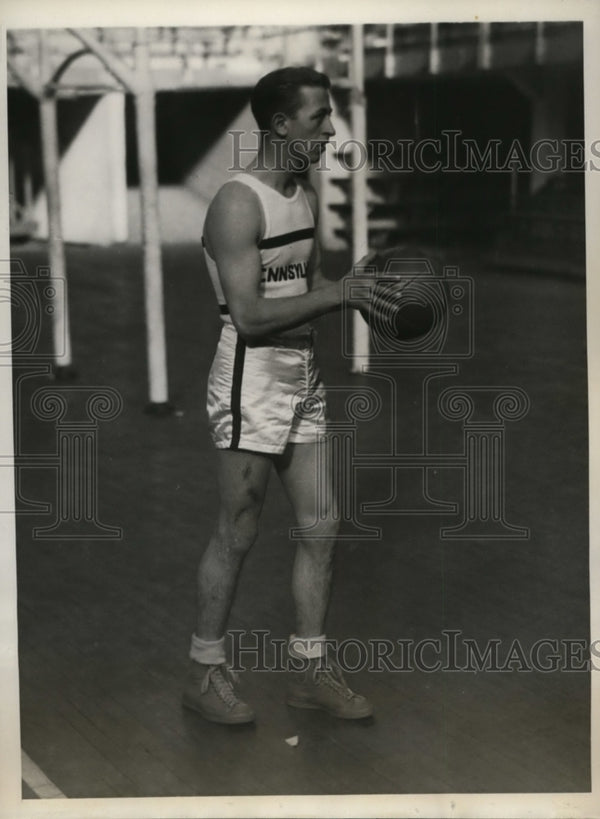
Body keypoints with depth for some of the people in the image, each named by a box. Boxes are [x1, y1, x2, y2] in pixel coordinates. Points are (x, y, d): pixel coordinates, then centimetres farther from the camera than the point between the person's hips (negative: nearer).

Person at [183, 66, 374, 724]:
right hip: (251, 380, -8)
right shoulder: (238, 203, -16)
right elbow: (249, 315, -22)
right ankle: (204, 673, 16)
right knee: (236, 535, 1)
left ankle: (311, 670, 20)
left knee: (321, 527, 9)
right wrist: (340, 293, -21)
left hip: (303, 378, 8)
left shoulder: (306, 198, 11)